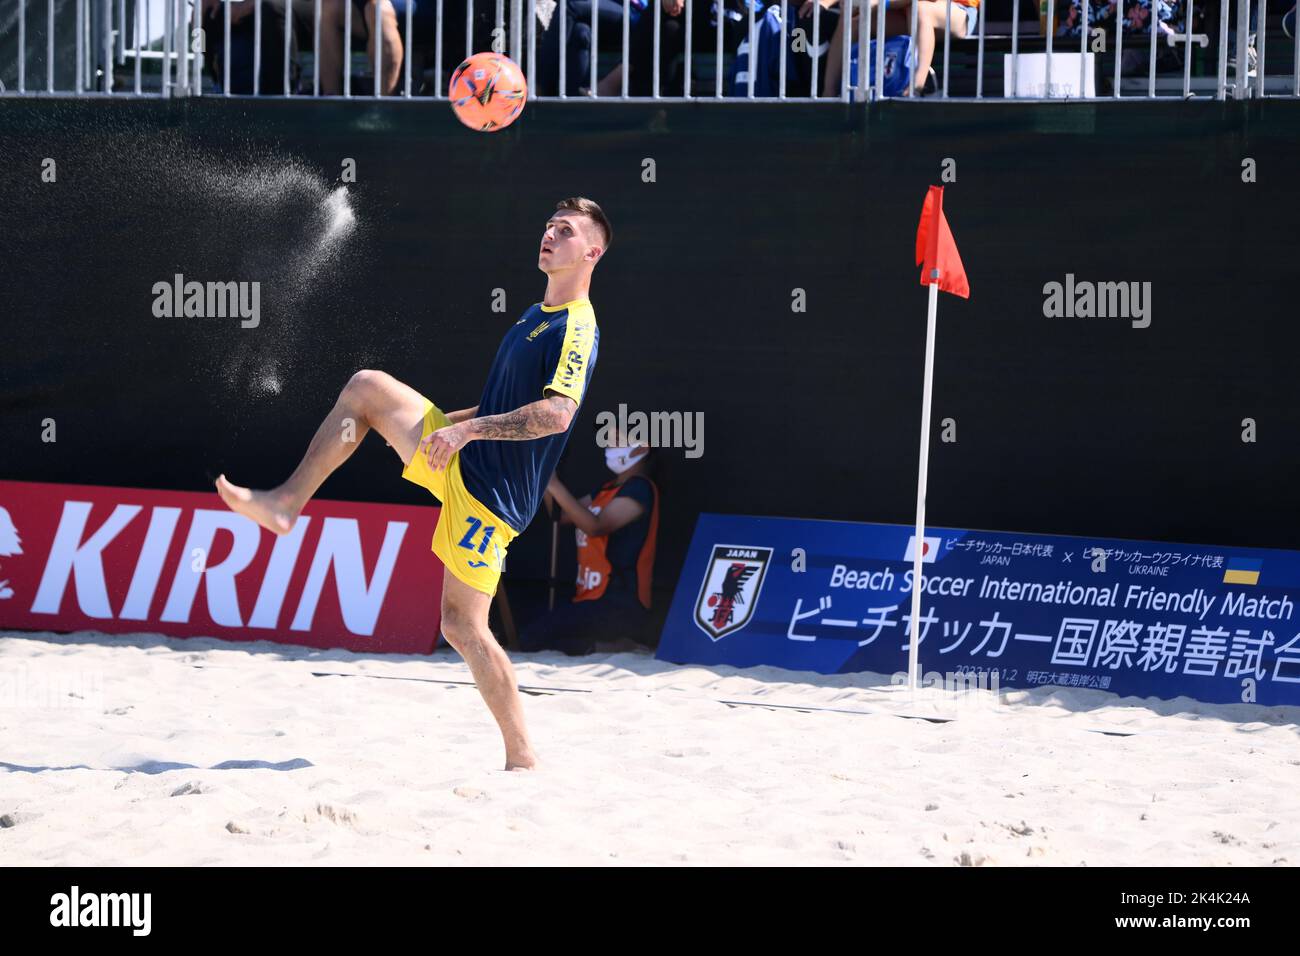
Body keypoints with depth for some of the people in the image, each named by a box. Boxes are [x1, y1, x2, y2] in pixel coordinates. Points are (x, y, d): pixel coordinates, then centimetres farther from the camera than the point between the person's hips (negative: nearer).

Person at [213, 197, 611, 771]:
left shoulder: (577, 329, -15)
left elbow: (557, 414, -29)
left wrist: (467, 428, -27)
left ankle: (522, 760, -4)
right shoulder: (535, 316, 15)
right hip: (463, 465, 9)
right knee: (367, 387, 8)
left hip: (490, 495, -9)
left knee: (464, 626, -10)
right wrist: (441, 422, 24)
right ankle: (287, 504, 7)